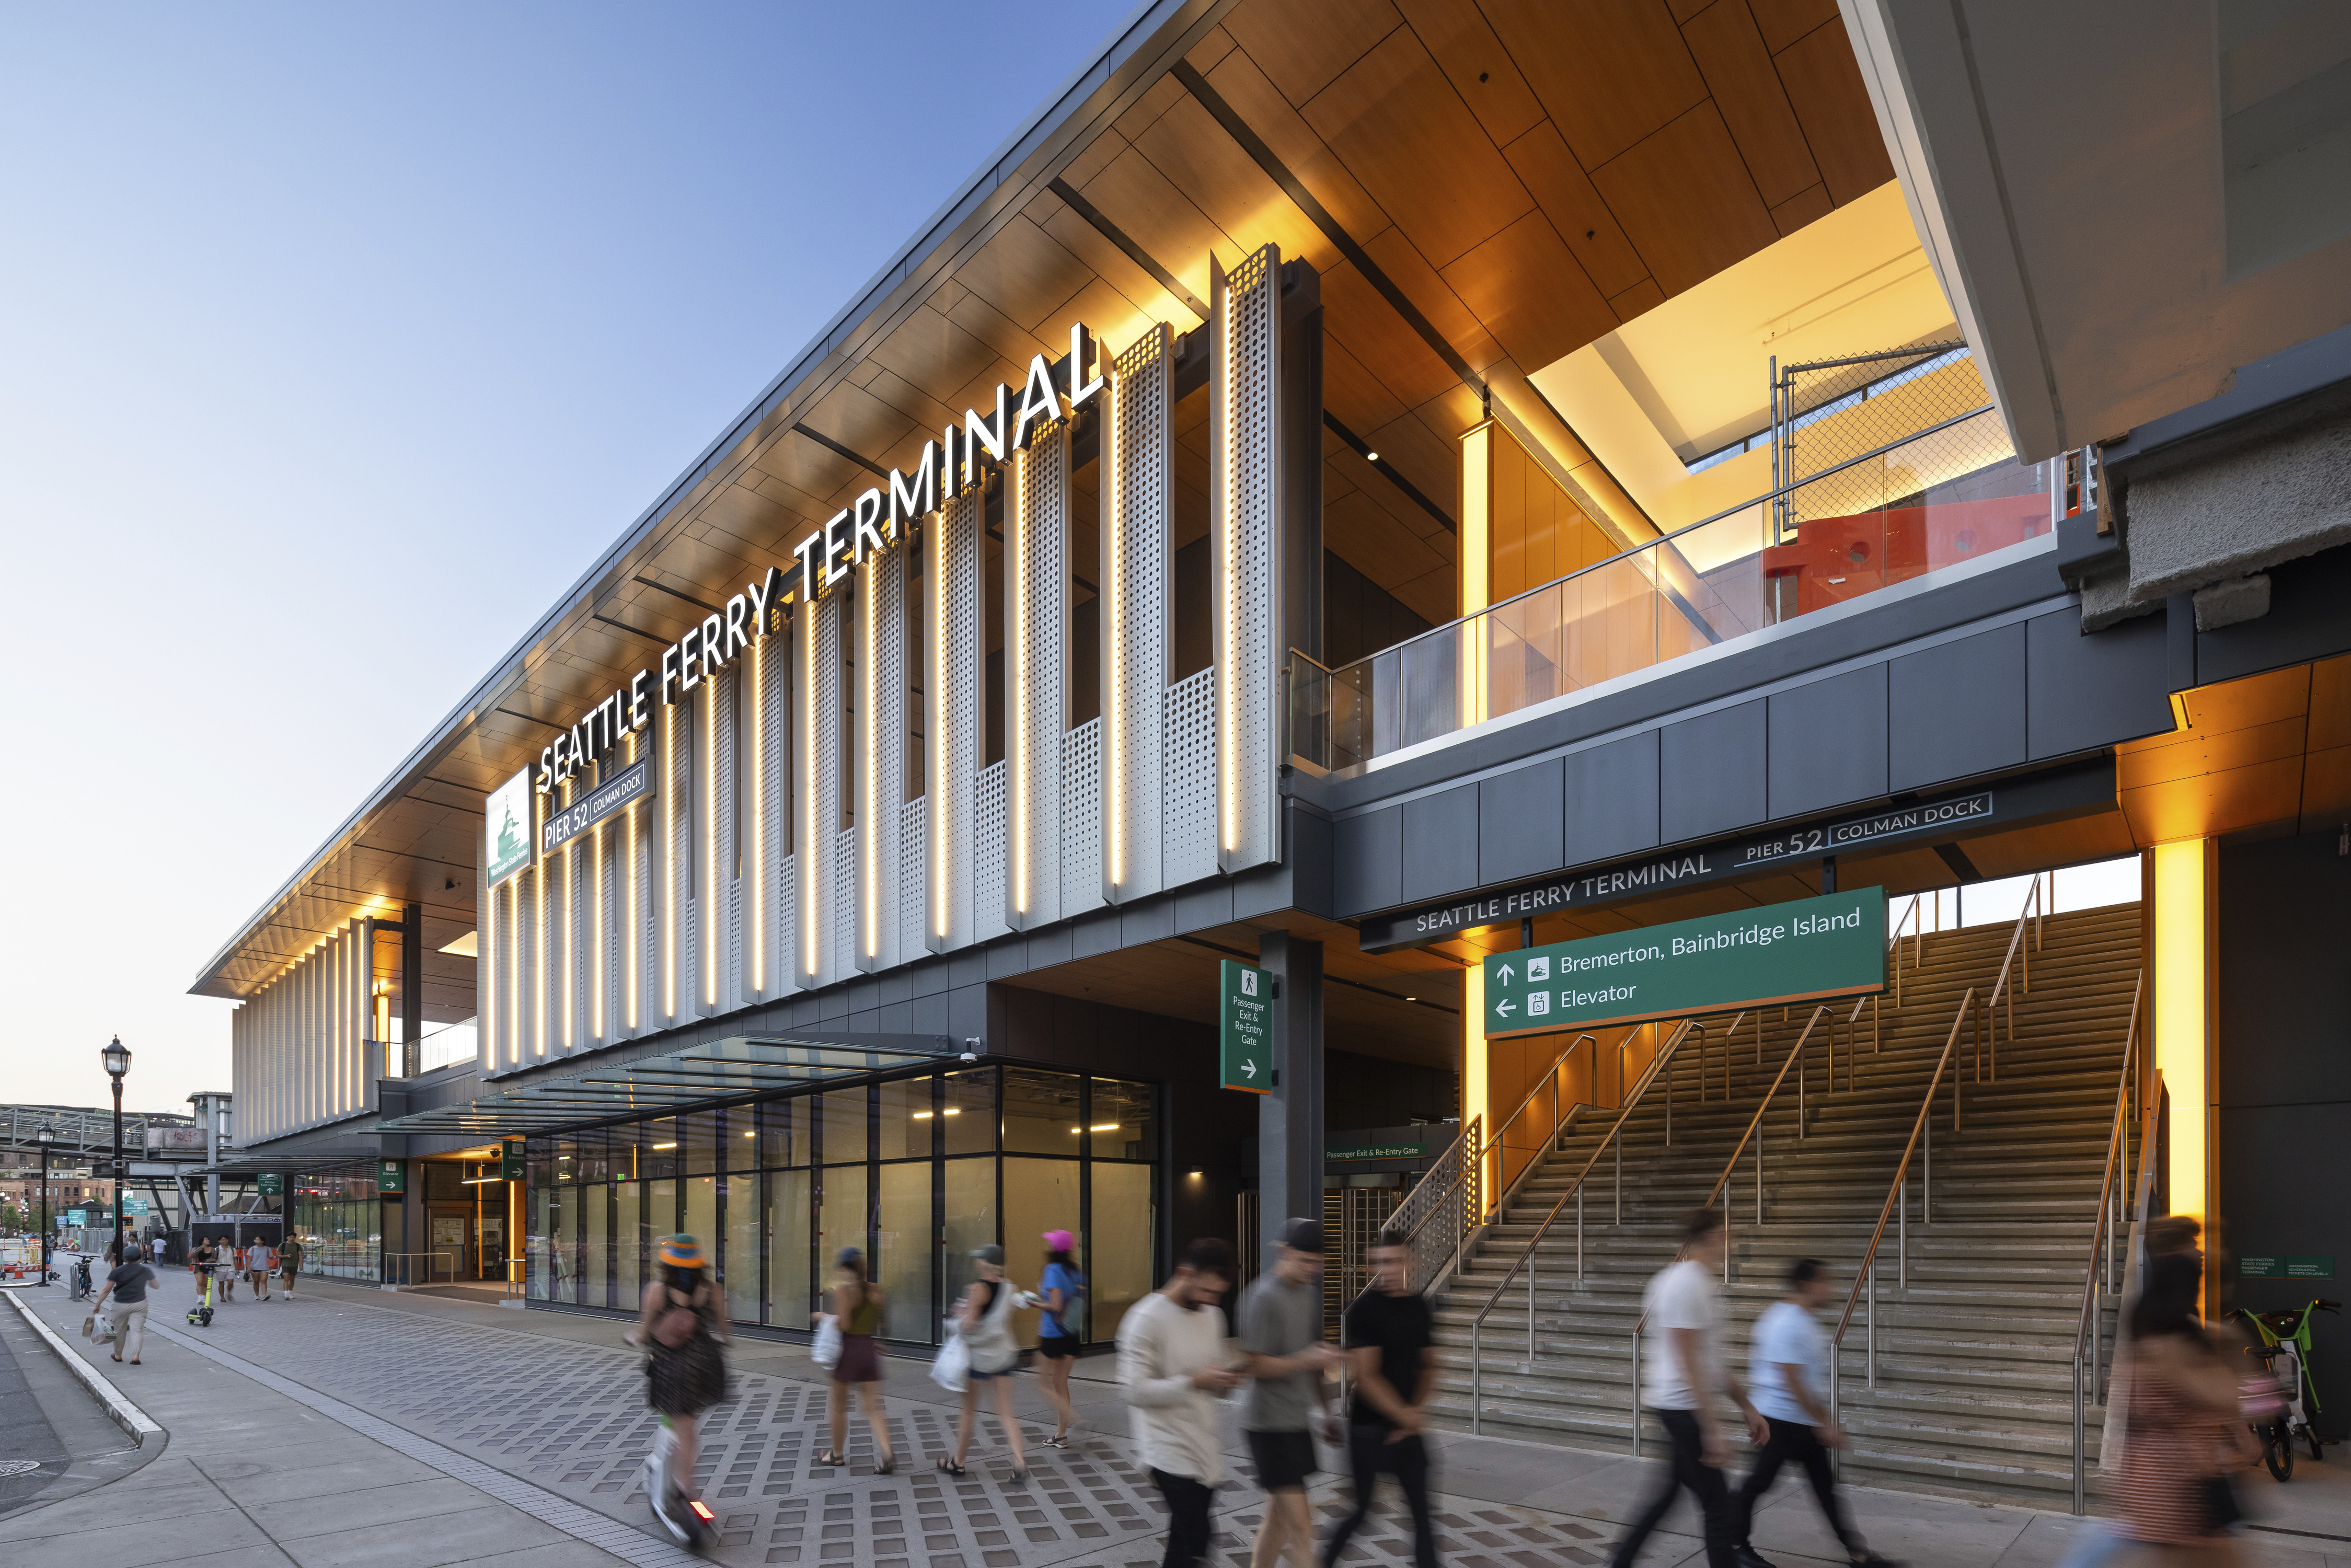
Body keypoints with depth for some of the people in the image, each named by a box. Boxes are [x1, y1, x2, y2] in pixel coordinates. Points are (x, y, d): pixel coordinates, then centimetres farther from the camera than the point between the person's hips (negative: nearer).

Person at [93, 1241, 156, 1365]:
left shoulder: (118, 1271, -8)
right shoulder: (146, 1271, -1)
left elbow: (106, 1290, -9)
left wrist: (97, 1305, 1)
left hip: (121, 1304, -1)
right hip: (140, 1304, 1)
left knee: (120, 1330, 16)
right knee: (137, 1329, -1)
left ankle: (118, 1355, 31)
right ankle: (136, 1355, -15)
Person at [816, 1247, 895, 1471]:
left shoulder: (843, 1290, -12)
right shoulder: (876, 1291, 4)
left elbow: (844, 1324, -20)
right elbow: (879, 1325, 9)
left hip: (848, 1351, -5)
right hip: (869, 1350, 5)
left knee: (839, 1407, 15)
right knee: (873, 1408, 4)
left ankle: (836, 1454, 29)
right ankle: (887, 1454, -13)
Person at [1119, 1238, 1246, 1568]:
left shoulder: (1212, 1316, 7)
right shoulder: (1146, 1319, -15)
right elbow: (1136, 1391, -18)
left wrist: (1227, 1378, -5)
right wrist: (1195, 1382, -23)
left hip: (1205, 1449, 7)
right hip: (1170, 1451, -7)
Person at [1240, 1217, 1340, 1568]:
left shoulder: (1308, 1291, 10)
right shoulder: (1263, 1296, -17)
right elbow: (1255, 1366, -18)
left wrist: (1325, 1409, 23)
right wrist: (1305, 1361, -26)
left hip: (1298, 1421, 8)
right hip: (1271, 1424, -8)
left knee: (1278, 1516, 16)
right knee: (1299, 1522, -8)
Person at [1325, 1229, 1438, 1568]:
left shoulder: (1420, 1306, 4)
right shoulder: (1365, 1308, -15)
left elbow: (1427, 1366, 12)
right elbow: (1366, 1378, -17)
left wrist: (1417, 1409, -3)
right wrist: (1406, 1416, -13)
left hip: (1407, 1424, 5)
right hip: (1370, 1426, -5)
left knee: (1421, 1509, 7)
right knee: (1360, 1508, 3)